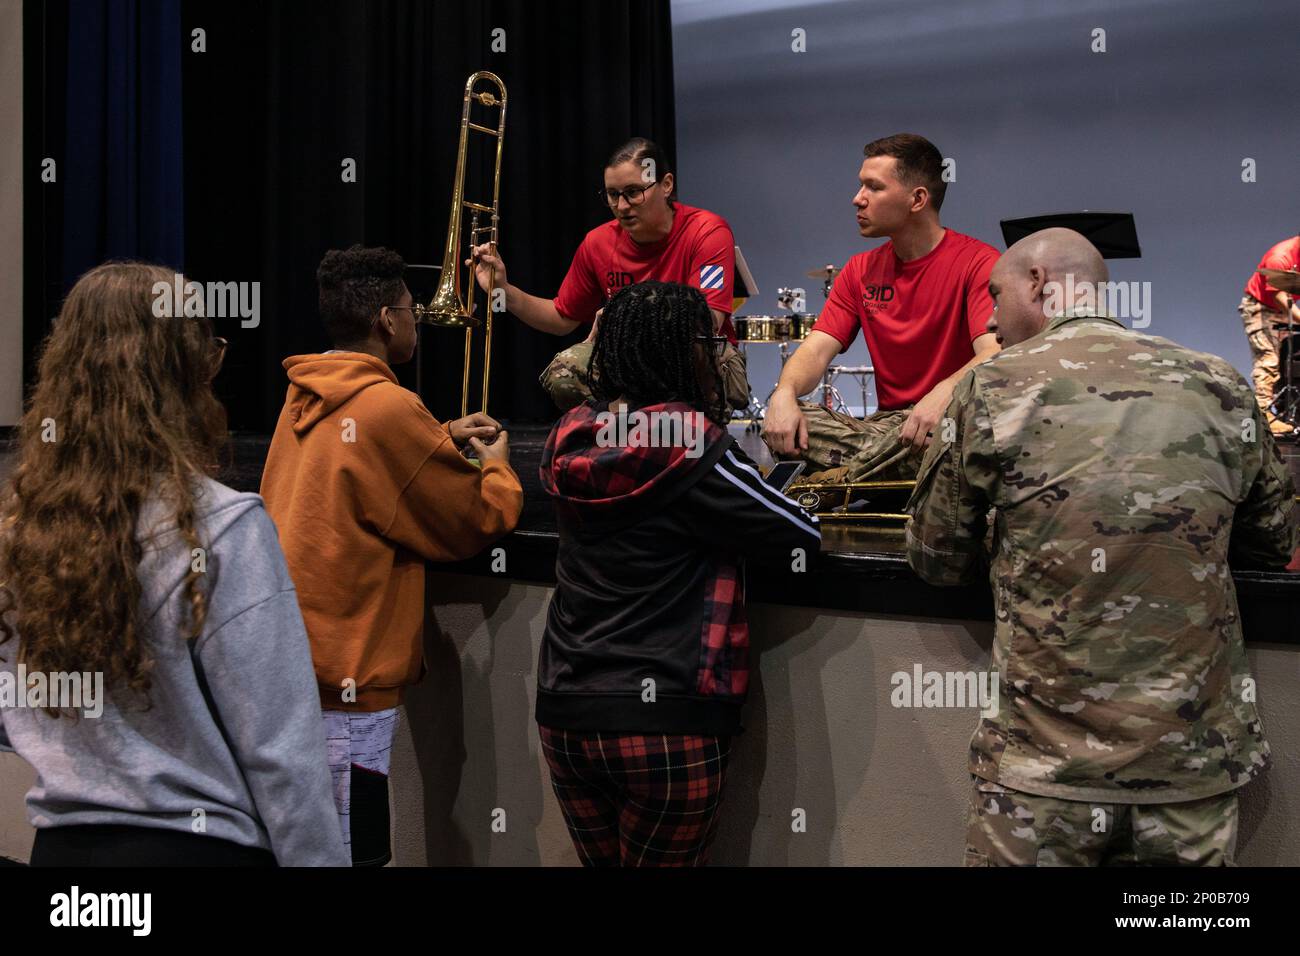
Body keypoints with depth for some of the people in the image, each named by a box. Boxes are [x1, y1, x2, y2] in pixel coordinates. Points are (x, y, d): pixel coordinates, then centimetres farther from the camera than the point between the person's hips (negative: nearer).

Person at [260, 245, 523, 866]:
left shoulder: (306, 398, 8)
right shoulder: (387, 407, -17)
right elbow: (477, 523, -8)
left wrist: (444, 439, 19)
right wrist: (498, 466, 11)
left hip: (292, 654, 9)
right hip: (347, 678, -9)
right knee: (355, 851, -3)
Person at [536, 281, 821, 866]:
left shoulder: (571, 440, 2)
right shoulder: (691, 446, -15)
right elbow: (802, 537, -9)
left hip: (565, 709, 6)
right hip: (665, 718, -6)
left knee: (600, 860, 19)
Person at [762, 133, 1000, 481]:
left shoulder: (977, 262, -7)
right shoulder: (861, 270, 13)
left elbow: (995, 353, -21)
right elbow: (817, 348, 3)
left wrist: (944, 393, -42)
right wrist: (785, 392, -20)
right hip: (885, 426, 5)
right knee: (783, 421, -19)